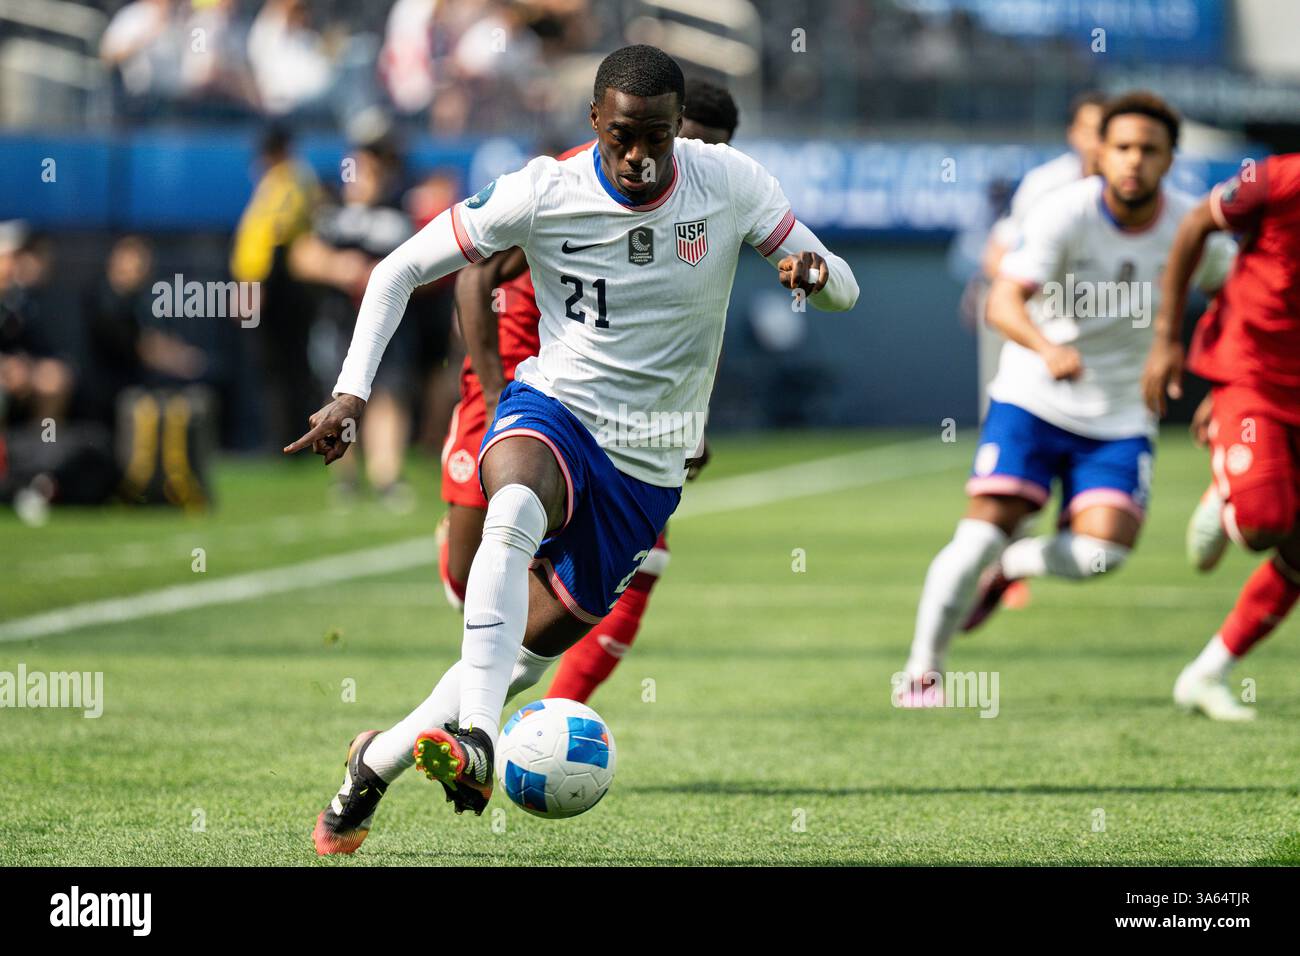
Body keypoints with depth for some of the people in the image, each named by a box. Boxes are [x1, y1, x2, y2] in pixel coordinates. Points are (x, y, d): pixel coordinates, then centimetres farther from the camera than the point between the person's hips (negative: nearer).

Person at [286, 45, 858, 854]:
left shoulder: (729, 184, -7)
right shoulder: (544, 193, -11)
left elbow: (844, 290, -1)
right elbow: (400, 271, -4)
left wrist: (815, 270, -26)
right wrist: (354, 390, -16)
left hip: (649, 461, 3)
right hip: (553, 409, -3)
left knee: (541, 639, 5)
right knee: (516, 506, -38)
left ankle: (377, 762, 27)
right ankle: (476, 739, -50)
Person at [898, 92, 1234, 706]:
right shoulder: (1065, 214, -17)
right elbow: (1003, 302, -28)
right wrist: (1047, 349, -48)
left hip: (1121, 419, 3)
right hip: (1032, 400, -3)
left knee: (1103, 550, -18)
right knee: (986, 528, -15)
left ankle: (1008, 567, 15)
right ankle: (921, 671, 3)